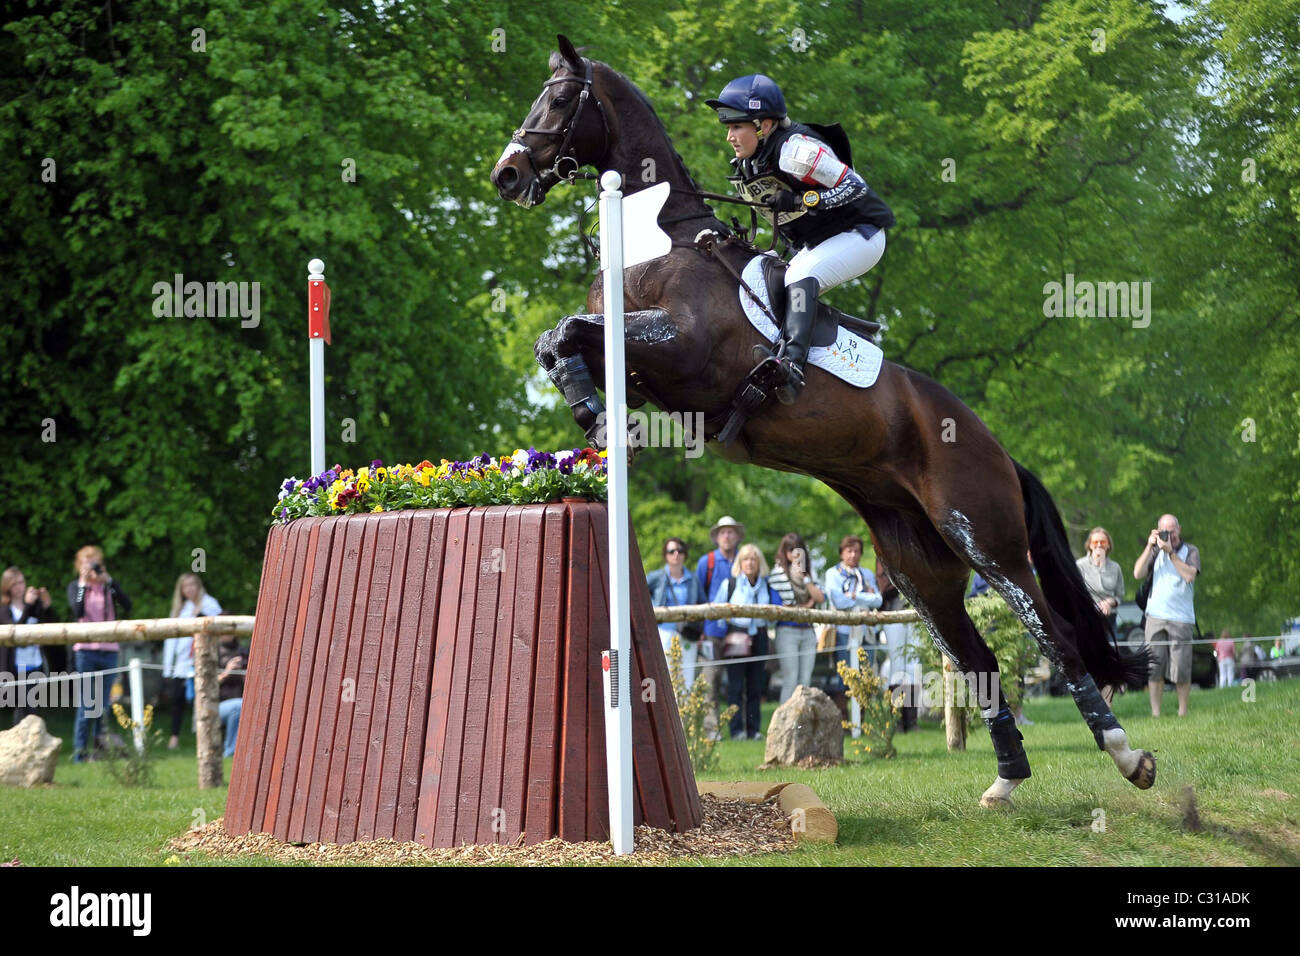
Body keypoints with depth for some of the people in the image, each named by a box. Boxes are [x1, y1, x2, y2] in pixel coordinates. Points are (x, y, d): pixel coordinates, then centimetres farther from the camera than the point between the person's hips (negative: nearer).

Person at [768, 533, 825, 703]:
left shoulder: (807, 574, 15)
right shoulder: (777, 574, -4)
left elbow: (820, 598, 5)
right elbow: (775, 606, -9)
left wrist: (804, 578, -4)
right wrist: (805, 606, 3)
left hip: (807, 632, 5)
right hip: (787, 630, -5)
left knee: (806, 681, 2)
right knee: (791, 681, -9)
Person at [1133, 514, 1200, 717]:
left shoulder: (1190, 551, 7)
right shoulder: (1156, 551, 14)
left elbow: (1190, 575, -11)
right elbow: (1138, 574, 2)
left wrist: (1170, 552, -12)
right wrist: (1150, 547, -4)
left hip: (1181, 618, -2)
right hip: (1155, 616, 2)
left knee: (1181, 671, -3)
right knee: (1154, 668, -2)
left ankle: (1183, 712, 9)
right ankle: (1155, 713, 2)